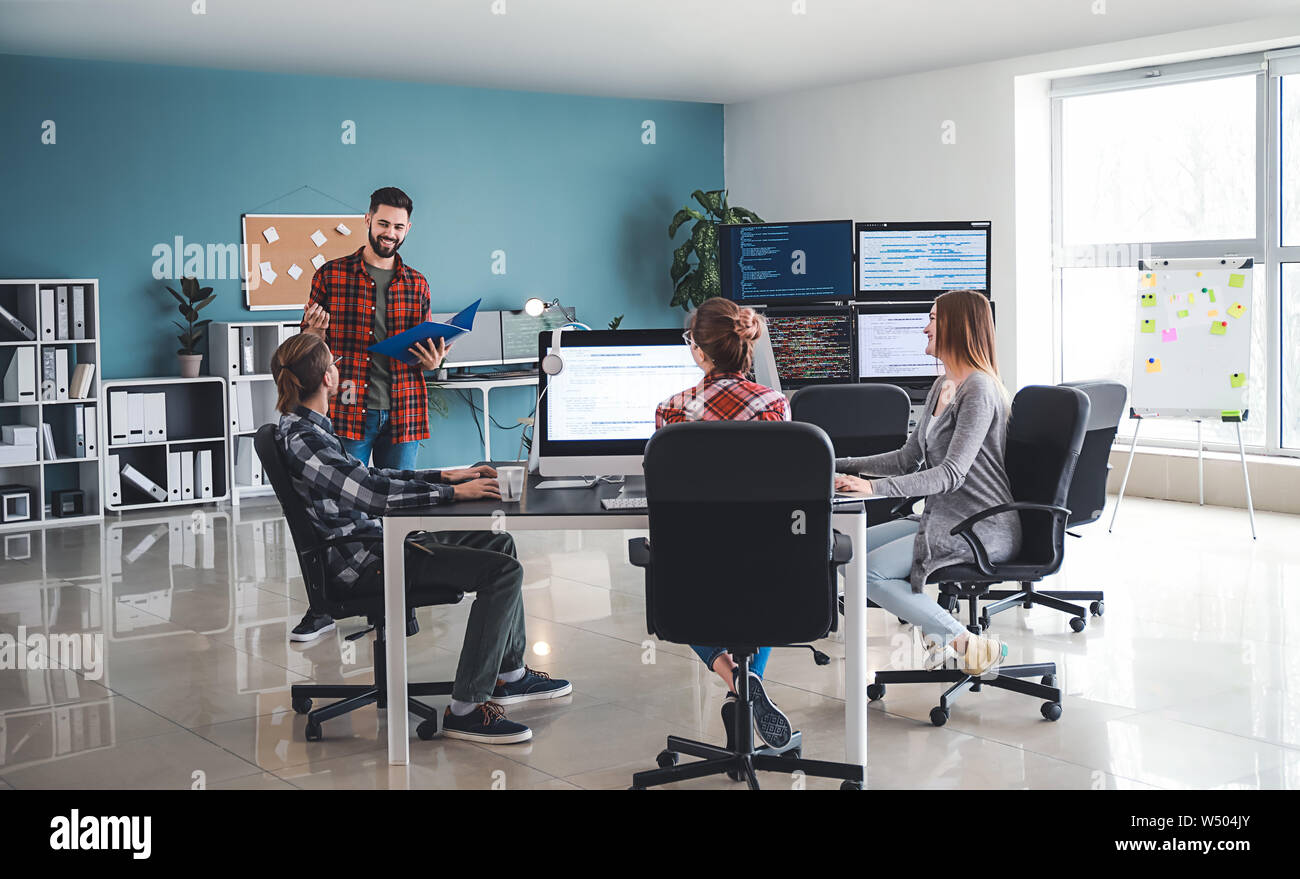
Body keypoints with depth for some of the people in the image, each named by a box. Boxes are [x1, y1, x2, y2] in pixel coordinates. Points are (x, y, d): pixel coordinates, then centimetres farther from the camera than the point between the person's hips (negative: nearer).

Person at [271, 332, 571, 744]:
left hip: (373, 541, 11)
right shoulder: (302, 438, -20)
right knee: (504, 572, -17)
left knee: (499, 544, 17)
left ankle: (509, 673, 24)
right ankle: (465, 707, -14)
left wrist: (446, 475, 14)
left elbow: (368, 476, 19)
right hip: (365, 563, -11)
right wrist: (453, 492, -20)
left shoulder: (305, 428, 12)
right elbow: (373, 492, -28)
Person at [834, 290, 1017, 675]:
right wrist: (838, 467, 10)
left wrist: (877, 487, -31)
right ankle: (942, 630, -10)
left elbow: (952, 474, -24)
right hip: (942, 519, 10)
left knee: (867, 569, -19)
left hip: (983, 528, -10)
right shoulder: (942, 385, 14)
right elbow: (908, 459, 17)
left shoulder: (979, 388, -16)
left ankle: (961, 639, -15)